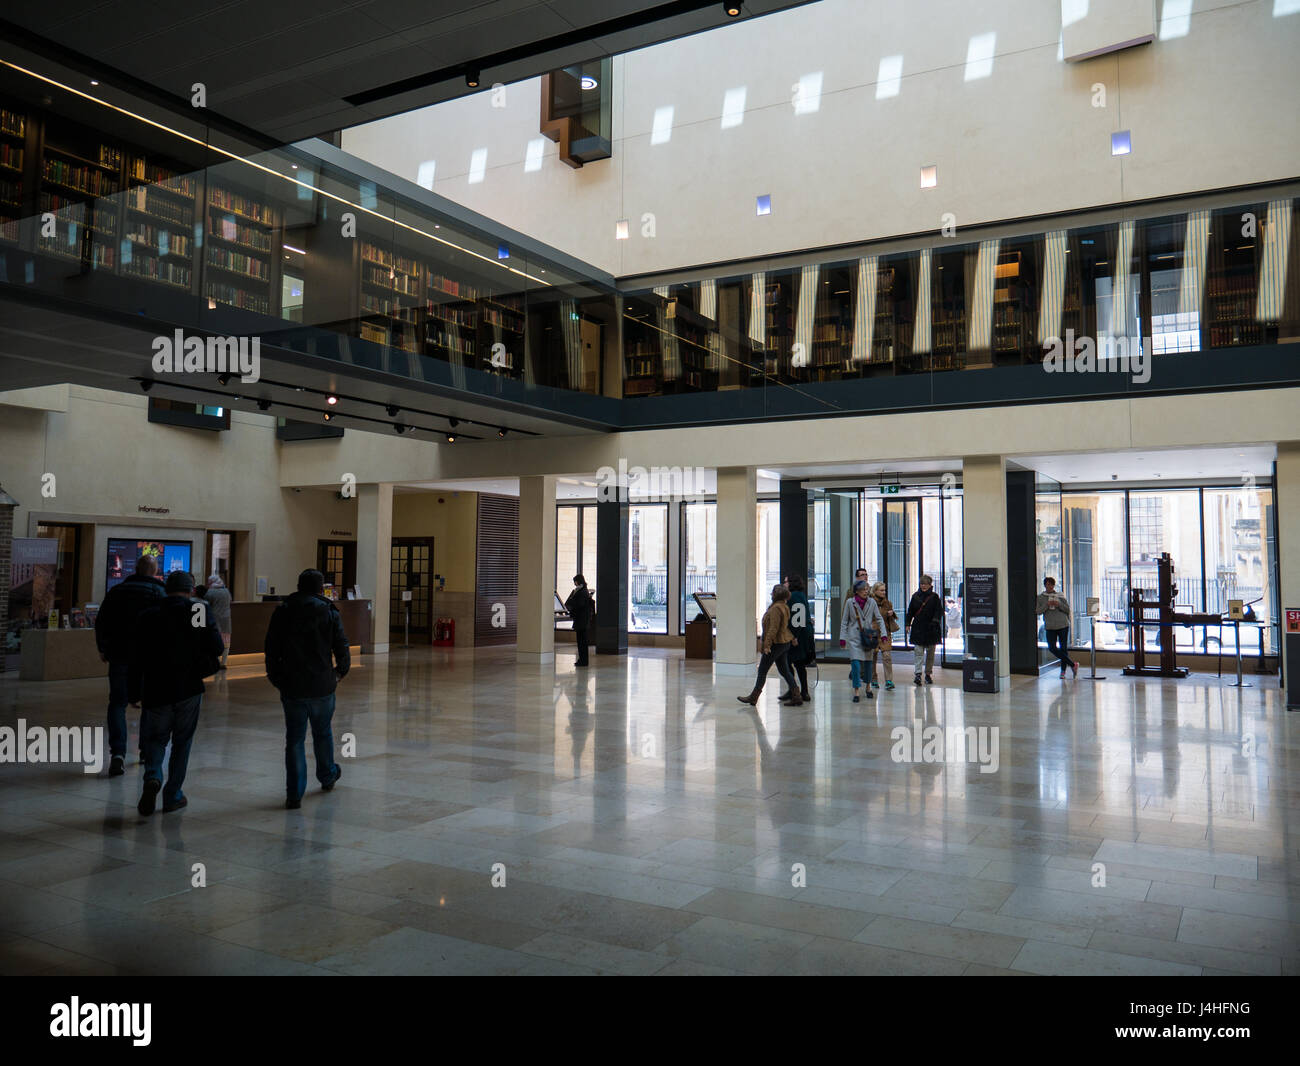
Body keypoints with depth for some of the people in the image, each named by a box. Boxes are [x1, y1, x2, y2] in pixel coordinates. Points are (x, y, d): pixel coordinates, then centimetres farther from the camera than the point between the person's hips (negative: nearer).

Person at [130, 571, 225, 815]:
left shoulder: (148, 617, 0)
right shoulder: (201, 615, -3)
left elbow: (137, 658, 1)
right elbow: (216, 649, -11)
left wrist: (134, 693, 7)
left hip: (156, 690, 1)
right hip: (189, 690, 0)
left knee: (155, 739, 15)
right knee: (181, 743, 12)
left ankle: (152, 776, -11)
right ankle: (172, 795, 15)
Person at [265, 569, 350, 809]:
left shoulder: (282, 612, 0)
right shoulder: (330, 612, -3)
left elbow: (271, 650, 0)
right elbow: (342, 649, -2)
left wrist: (275, 677, 12)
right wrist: (340, 672, 15)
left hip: (292, 687, 0)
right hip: (322, 686, 0)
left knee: (294, 740, 5)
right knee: (322, 733, 19)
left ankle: (294, 794, 2)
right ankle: (327, 776, 38)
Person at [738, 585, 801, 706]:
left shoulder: (776, 608, -19)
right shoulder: (785, 607, 12)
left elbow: (773, 629, -23)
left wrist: (767, 645, -22)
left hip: (776, 644, -10)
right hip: (785, 643, 10)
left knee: (762, 670, 1)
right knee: (784, 671, 12)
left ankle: (753, 697, 9)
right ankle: (796, 697, 7)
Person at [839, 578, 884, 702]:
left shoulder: (872, 602, 2)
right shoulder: (850, 602, -3)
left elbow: (879, 619, 9)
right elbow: (844, 621, 4)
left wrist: (883, 633, -2)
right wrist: (842, 637, 0)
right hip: (854, 637, -2)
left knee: (868, 662, 8)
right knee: (855, 663, -12)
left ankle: (868, 687, 30)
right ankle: (856, 692, -7)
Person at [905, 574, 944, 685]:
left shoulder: (934, 597, 1)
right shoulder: (916, 596, 6)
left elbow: (939, 611, -3)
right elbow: (910, 611, 10)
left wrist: (935, 621, -18)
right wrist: (908, 624, 5)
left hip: (931, 629, 0)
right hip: (918, 628, 0)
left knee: (930, 652, 8)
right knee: (918, 652, -7)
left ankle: (928, 674, 18)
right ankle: (918, 674, -11)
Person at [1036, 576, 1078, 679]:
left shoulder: (1060, 596, 5)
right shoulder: (1040, 597, 5)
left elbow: (1068, 609, 3)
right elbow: (1038, 611, -2)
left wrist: (1059, 604, -14)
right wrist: (1046, 605, -16)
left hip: (1063, 625, -1)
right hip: (1050, 627, 1)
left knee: (1063, 648, 2)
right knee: (1052, 648, -10)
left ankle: (1063, 671, 13)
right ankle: (1073, 664, 3)